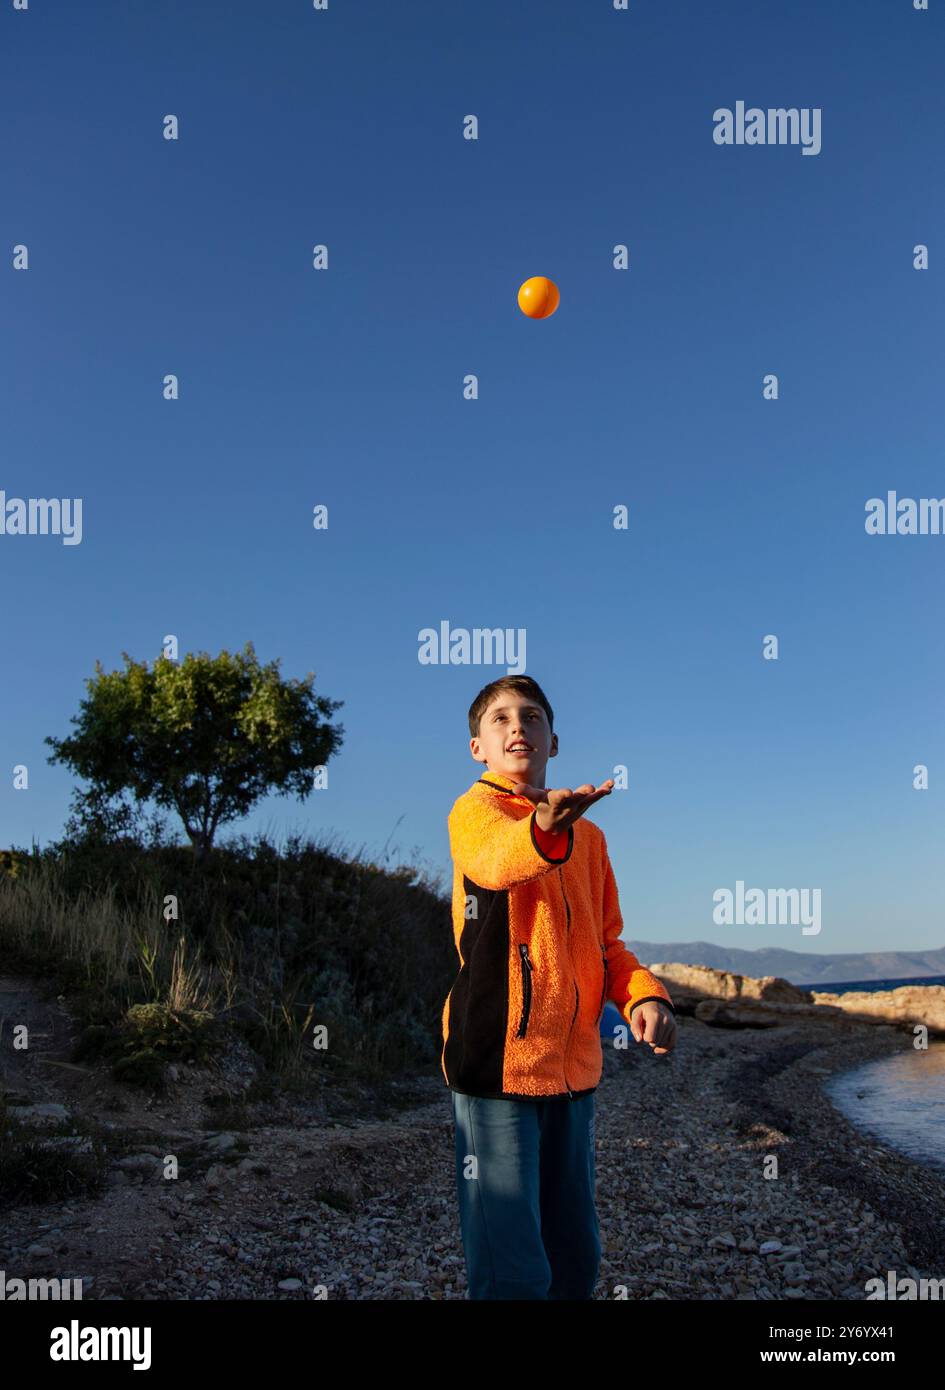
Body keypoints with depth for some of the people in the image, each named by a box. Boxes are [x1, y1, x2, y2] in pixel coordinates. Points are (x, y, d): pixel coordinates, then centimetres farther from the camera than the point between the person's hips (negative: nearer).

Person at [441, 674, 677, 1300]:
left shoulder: (586, 834, 14)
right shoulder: (474, 809, -6)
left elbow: (607, 943, 16)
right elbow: (493, 860, -30)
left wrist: (644, 994, -5)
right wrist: (543, 830, -53)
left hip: (573, 1064, 6)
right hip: (499, 1058, -6)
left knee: (576, 1257, 16)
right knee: (514, 1270, -4)